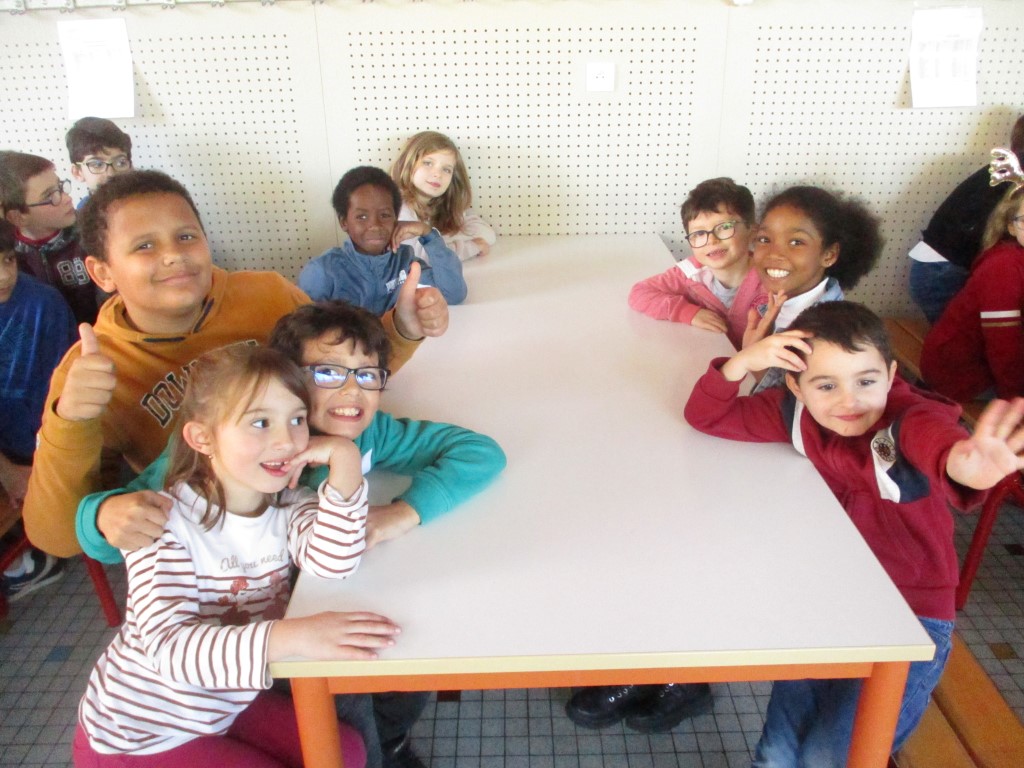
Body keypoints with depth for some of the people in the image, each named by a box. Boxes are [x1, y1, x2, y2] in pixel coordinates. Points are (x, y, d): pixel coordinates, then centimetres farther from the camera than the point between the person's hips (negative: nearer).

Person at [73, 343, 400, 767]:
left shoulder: (289, 505, -10)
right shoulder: (164, 521, -27)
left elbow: (332, 562, -30)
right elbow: (170, 647, -38)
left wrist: (344, 458, -36)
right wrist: (291, 635, -51)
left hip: (229, 703, 6)